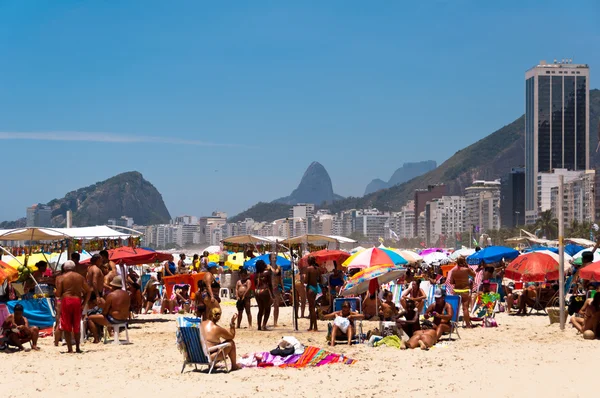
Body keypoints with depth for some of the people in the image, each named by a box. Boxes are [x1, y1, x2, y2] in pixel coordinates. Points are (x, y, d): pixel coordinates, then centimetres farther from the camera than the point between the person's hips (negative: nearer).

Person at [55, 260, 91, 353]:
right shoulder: (80, 277, 9)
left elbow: (58, 293, -8)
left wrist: (58, 302, 9)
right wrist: (84, 303, 7)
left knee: (66, 327, 3)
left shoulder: (61, 278, 0)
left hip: (66, 301, -3)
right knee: (77, 326, 13)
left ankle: (70, 348, -1)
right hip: (77, 301, 3)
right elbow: (88, 291, 4)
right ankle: (77, 348, 15)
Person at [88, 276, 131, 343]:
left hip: (114, 320, -8)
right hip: (125, 319, 8)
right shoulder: (126, 294, 5)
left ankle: (96, 339, -2)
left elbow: (104, 312, -13)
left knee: (90, 318, 4)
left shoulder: (111, 295, -16)